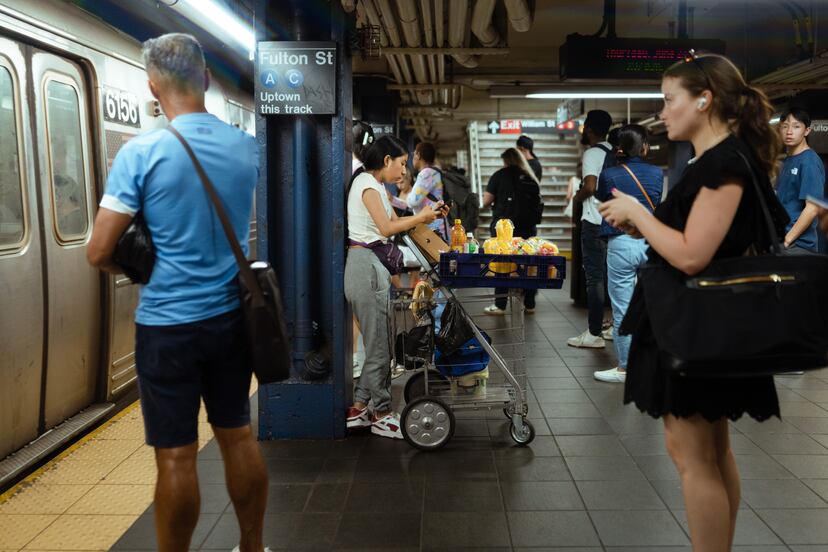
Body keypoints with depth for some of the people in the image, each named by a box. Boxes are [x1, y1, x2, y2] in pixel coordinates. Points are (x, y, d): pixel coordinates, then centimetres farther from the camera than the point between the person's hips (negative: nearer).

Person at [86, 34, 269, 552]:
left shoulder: (141, 152, -13)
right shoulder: (248, 147, 0)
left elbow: (99, 252, -10)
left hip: (168, 323, -4)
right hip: (231, 317, 5)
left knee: (176, 455, 5)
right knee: (239, 437, 16)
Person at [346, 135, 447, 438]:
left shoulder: (375, 185, 21)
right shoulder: (367, 183, -9)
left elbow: (394, 221, 18)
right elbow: (387, 228, -14)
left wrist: (424, 215, 7)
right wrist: (421, 217, -3)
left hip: (371, 265, 10)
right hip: (365, 264, -10)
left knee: (376, 342, 13)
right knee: (380, 344, -3)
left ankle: (358, 409, 20)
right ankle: (382, 415, 8)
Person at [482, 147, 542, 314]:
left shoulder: (500, 175, -3)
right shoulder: (532, 179, 8)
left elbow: (486, 201, -6)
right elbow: (538, 203, 15)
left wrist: (496, 201, 13)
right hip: (528, 226, 4)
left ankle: (500, 305, 4)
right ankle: (529, 304, 16)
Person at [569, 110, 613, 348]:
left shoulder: (592, 153, -10)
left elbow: (590, 186, -22)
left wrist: (577, 197, -4)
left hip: (595, 222, -8)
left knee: (594, 277, -5)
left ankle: (594, 334, -2)